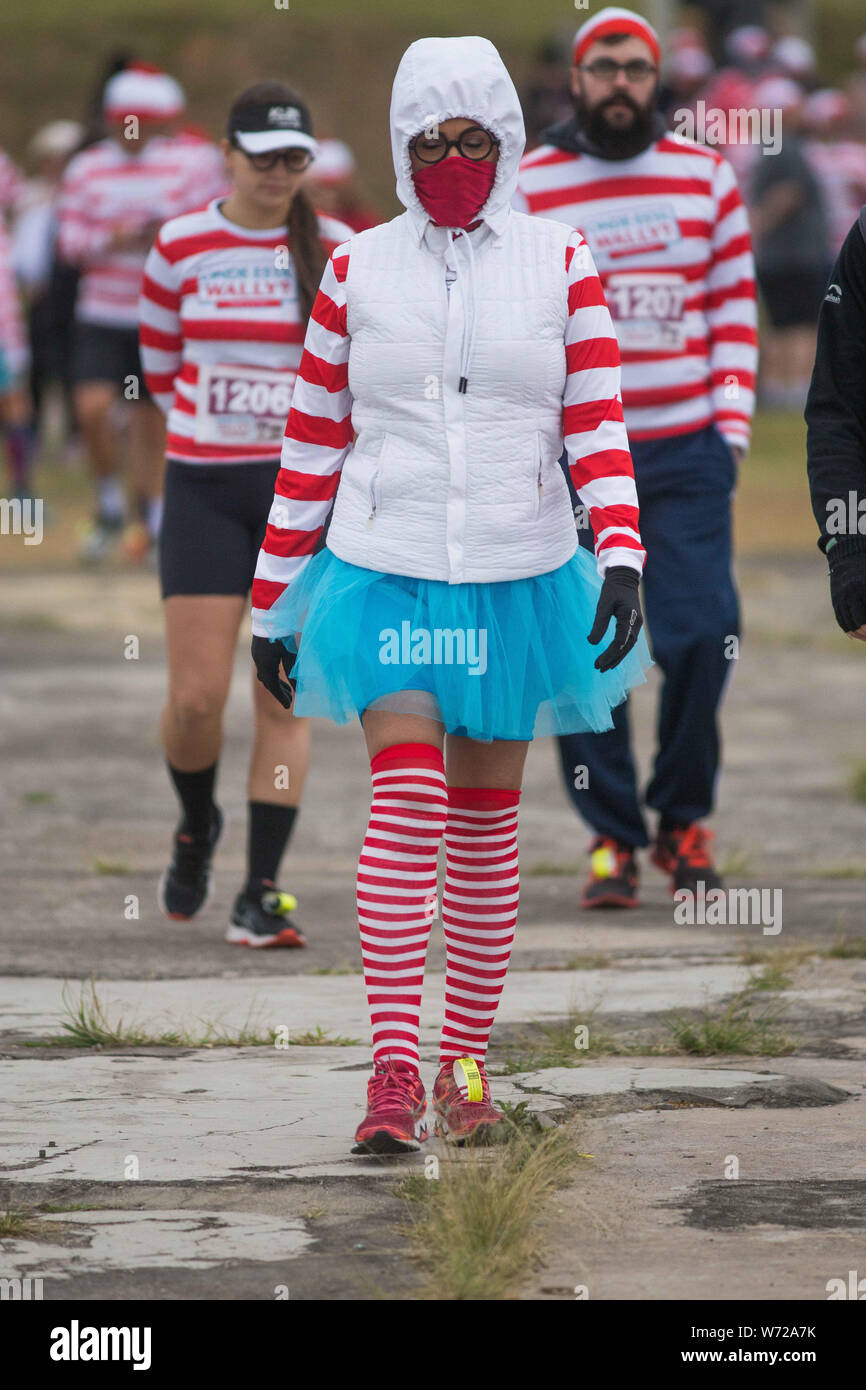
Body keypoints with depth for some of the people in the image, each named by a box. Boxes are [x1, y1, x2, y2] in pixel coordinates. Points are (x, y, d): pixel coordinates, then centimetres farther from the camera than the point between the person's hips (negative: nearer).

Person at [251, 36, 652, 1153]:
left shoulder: (561, 265, 2)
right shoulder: (357, 272, 2)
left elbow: (597, 428, -4)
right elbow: (312, 443, 7)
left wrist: (623, 556, -19)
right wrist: (271, 599, 7)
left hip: (517, 585, 1)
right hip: (384, 577, -1)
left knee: (485, 827, 8)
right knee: (406, 801, -15)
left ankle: (464, 1064, 18)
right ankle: (392, 1069, -18)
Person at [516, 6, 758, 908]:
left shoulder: (706, 178, 8)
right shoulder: (524, 189, 2)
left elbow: (734, 307, 12)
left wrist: (730, 425, 2)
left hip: (686, 453, 1)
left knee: (701, 637, -8)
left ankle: (682, 819, 11)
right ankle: (611, 836, 10)